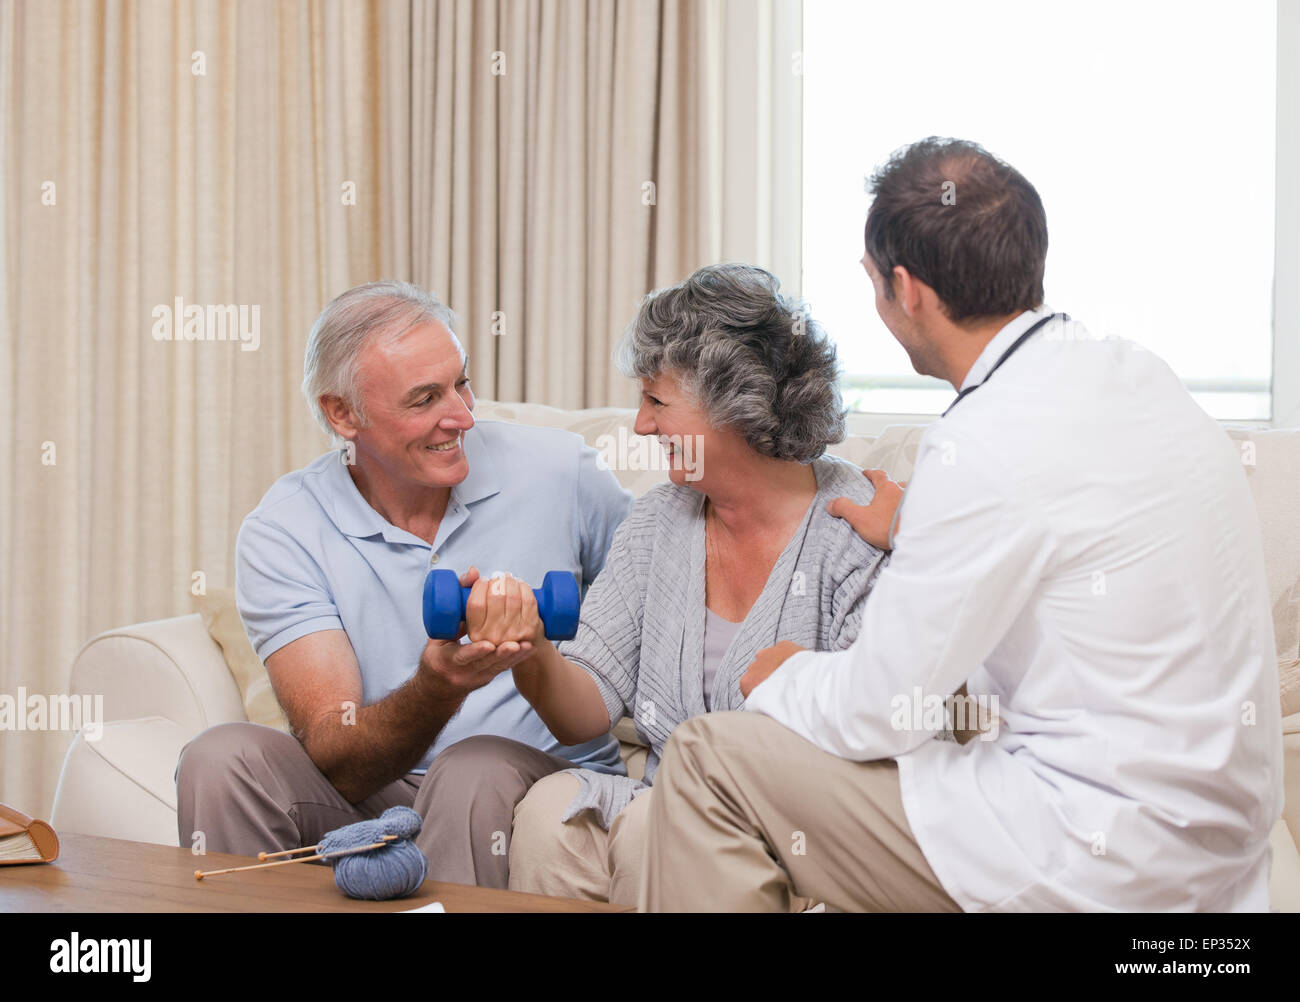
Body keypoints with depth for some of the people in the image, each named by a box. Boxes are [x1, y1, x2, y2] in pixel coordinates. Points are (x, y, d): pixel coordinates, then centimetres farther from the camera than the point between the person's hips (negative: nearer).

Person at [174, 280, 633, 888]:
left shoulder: (558, 472, -3)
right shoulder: (280, 535, -6)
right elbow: (335, 758, -16)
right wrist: (438, 686, -36)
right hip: (372, 799, 1)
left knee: (476, 769, -33)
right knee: (222, 758, -24)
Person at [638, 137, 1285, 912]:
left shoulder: (987, 445, -21)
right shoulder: (1135, 374, 5)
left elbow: (874, 713, -13)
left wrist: (779, 676, 8)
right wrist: (915, 540, 27)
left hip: (1103, 864, -9)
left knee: (708, 762, -5)